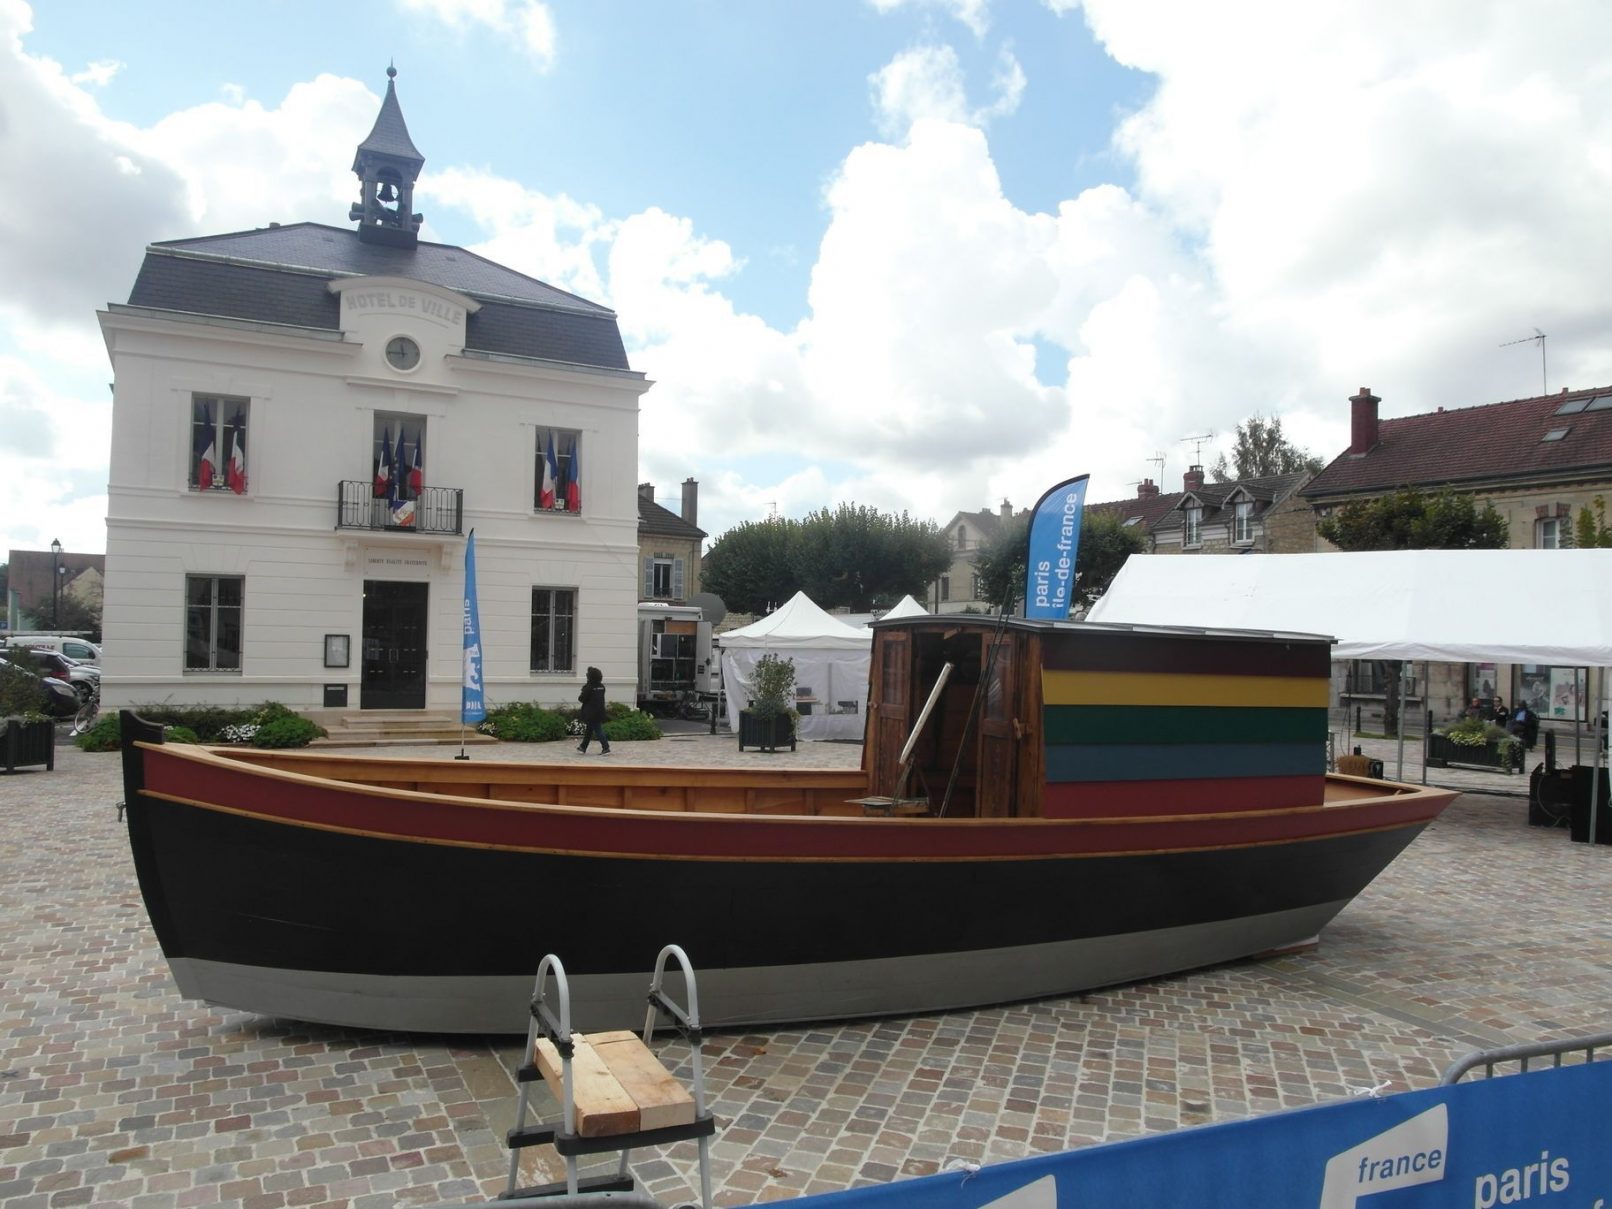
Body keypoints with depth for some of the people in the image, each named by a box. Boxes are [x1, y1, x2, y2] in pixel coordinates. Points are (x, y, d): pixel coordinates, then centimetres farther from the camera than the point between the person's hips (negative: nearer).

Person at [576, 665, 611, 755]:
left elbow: (582, 699, -15)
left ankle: (606, 748, -11)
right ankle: (583, 747, 28)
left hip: (591, 713, -7)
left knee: (598, 730, -6)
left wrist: (579, 696, 8)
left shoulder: (588, 687, -15)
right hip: (600, 712, 7)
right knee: (589, 730, 18)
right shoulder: (601, 687, 6)